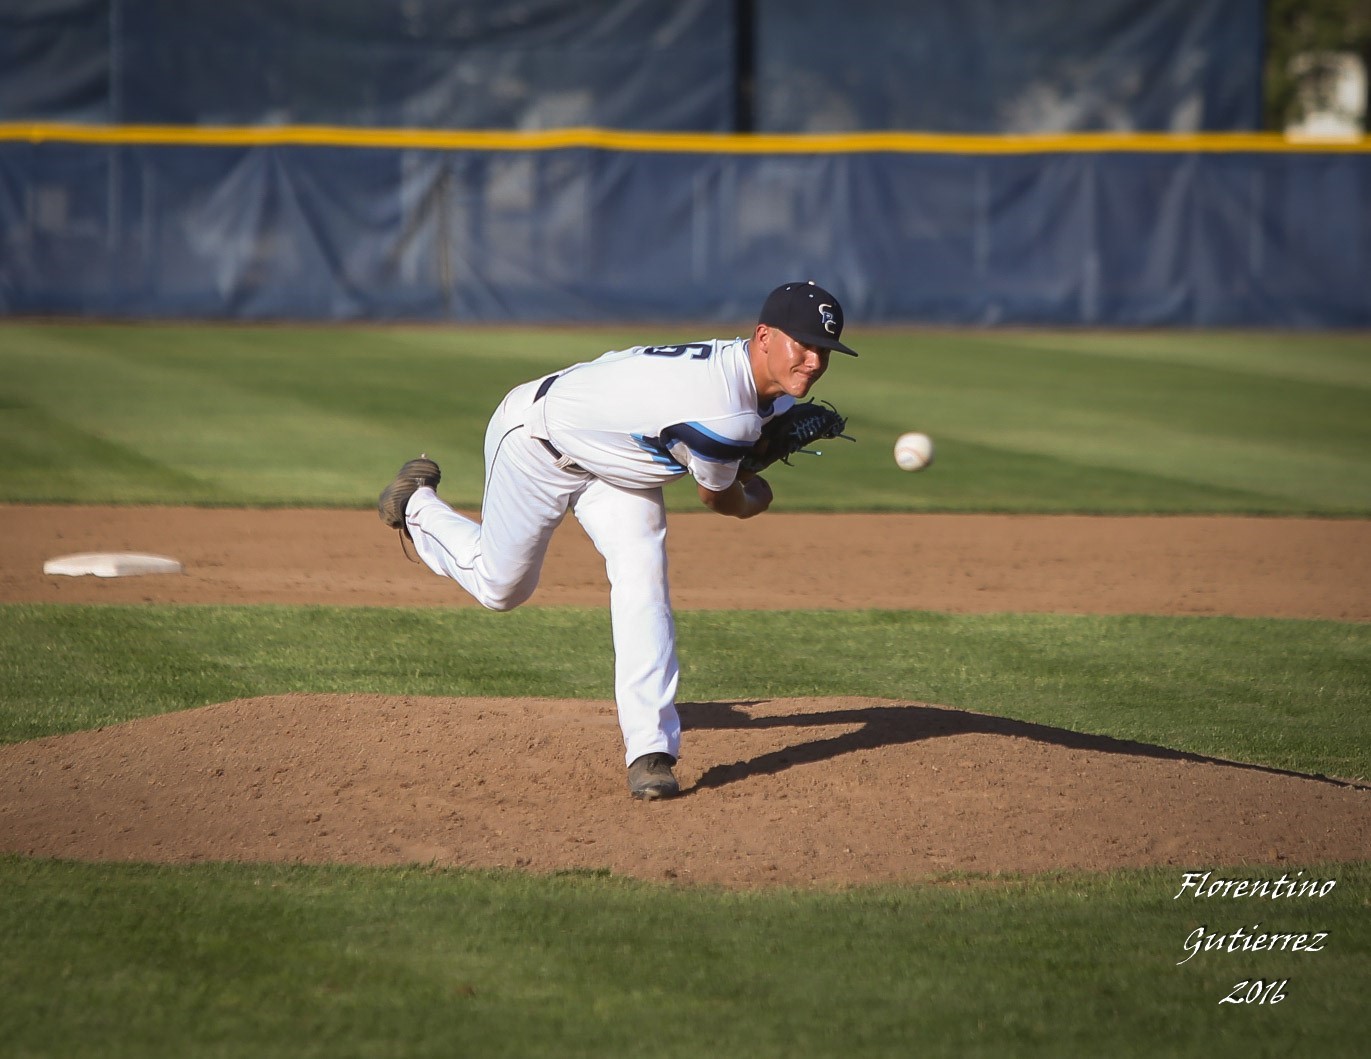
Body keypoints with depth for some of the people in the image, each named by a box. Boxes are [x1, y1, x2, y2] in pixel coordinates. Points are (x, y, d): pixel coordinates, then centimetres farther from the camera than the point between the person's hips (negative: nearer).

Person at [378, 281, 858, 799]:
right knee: (500, 587, 10)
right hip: (537, 439, -7)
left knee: (642, 577, -11)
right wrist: (756, 498, 2)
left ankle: (650, 749, -13)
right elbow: (719, 498, -18)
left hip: (612, 454, 7)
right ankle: (418, 503, 38)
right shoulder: (722, 412, -41)